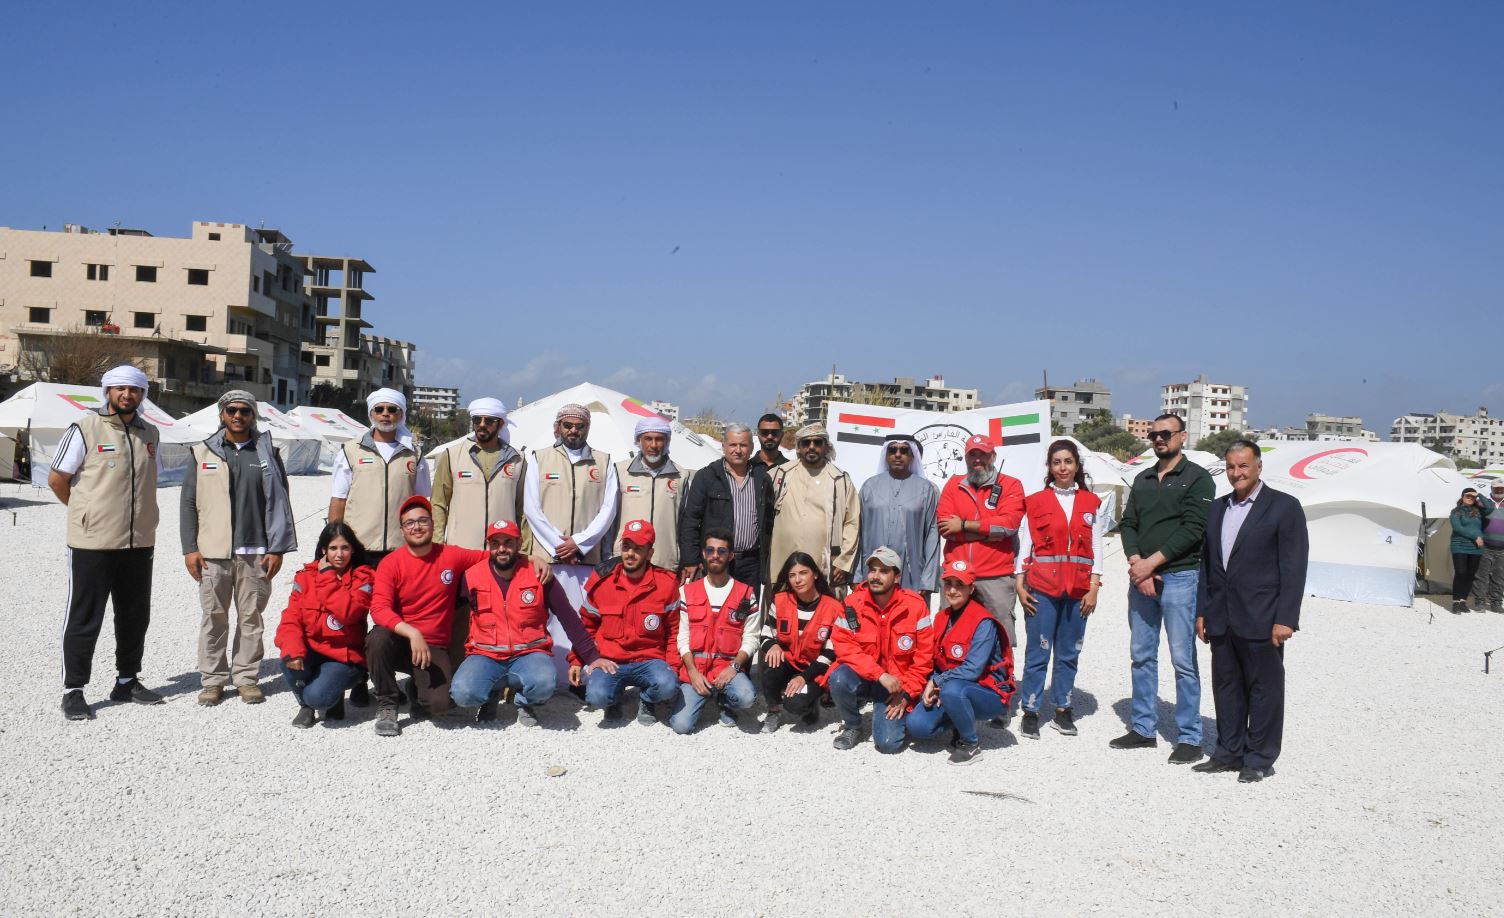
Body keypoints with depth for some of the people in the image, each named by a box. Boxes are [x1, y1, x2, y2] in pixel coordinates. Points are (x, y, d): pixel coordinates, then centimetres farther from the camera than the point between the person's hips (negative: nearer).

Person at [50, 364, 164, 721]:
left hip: (139, 542, 6)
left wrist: (138, 515, 12)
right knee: (84, 618, 0)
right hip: (93, 543, -6)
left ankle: (127, 681, 28)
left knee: (135, 615, 14)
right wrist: (87, 512, 6)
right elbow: (57, 479, -4)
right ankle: (73, 691, 9)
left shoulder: (149, 433, 9)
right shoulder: (85, 428, -8)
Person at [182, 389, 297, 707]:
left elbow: (279, 502, 5)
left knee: (251, 616, 5)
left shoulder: (267, 453, 8)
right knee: (214, 617, 5)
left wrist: (276, 548, -1)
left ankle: (246, 677, 15)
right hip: (213, 552, 0)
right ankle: (213, 679, 15)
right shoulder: (203, 453, 8)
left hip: (255, 552, 0)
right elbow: (189, 503, 8)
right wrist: (190, 548, 0)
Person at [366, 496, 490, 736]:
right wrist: (412, 633, -33)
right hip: (398, 642, 0)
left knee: (441, 703, -25)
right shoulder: (390, 563, -7)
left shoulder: (452, 556, -1)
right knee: (379, 637, -37)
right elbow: (379, 609, -18)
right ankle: (386, 705, -12)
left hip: (434, 647, 0)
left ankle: (418, 688, 15)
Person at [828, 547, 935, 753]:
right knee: (839, 679, -32)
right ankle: (852, 726, 0)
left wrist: (905, 694, -10)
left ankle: (892, 716, 20)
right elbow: (843, 645, -14)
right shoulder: (853, 603, -9)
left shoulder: (915, 605, -10)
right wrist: (880, 675, -23)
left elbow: (924, 656, -6)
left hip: (897, 684, -1)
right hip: (862, 677, 1)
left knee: (888, 743, -18)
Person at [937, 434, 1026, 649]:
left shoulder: (1011, 486, 5)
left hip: (997, 577, -2)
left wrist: (964, 525, -8)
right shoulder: (954, 485, 12)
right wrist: (990, 530, -9)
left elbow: (1009, 523, -12)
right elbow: (944, 525, -2)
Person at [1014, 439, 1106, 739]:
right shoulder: (1036, 501, 3)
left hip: (1078, 588, 2)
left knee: (1069, 652, 8)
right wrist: (1020, 585, -3)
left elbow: (1096, 547, 6)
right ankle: (1030, 712, 5)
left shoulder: (1091, 503, 8)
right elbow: (1025, 544, 2)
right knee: (1038, 651, -3)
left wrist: (1093, 588, 0)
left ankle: (1062, 709, 19)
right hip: (1042, 585, -2)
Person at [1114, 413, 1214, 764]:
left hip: (1179, 577, -6)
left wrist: (1152, 562, -14)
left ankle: (1189, 738, 2)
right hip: (1140, 577, 6)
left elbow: (1192, 529, -11)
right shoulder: (1142, 480, 17)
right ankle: (1143, 729, 19)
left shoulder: (1196, 478, -2)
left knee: (1183, 659, -4)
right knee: (1142, 656, 10)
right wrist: (1136, 564, -6)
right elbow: (1128, 524, 11)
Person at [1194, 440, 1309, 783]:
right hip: (1222, 620, 6)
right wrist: (1202, 611, 11)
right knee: (1226, 687, 12)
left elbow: (1294, 567, -9)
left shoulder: (1284, 507, -5)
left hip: (1261, 621, -6)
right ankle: (1229, 752, 23)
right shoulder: (1217, 508, 13)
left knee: (1264, 689, 3)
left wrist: (1285, 619, -14)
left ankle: (1259, 759, 13)